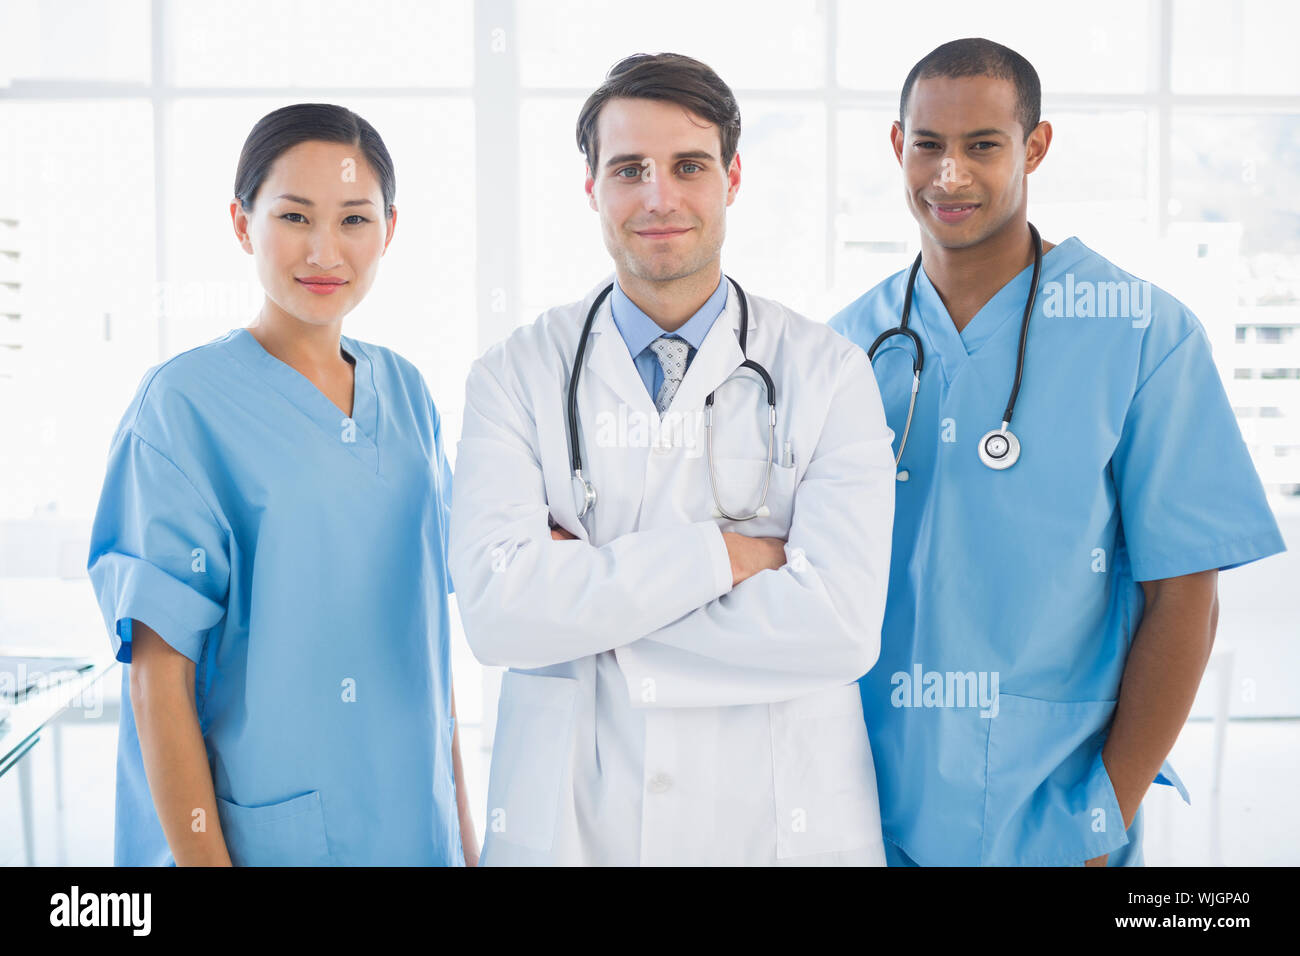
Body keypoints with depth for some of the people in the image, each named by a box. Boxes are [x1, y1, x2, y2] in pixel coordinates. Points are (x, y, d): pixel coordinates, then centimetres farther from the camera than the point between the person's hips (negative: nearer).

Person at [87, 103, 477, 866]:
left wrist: (461, 815, 8)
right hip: (260, 830, -5)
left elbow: (427, 626, 8)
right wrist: (203, 857, -15)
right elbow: (158, 676, -12)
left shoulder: (406, 394, 3)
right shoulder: (184, 404, -12)